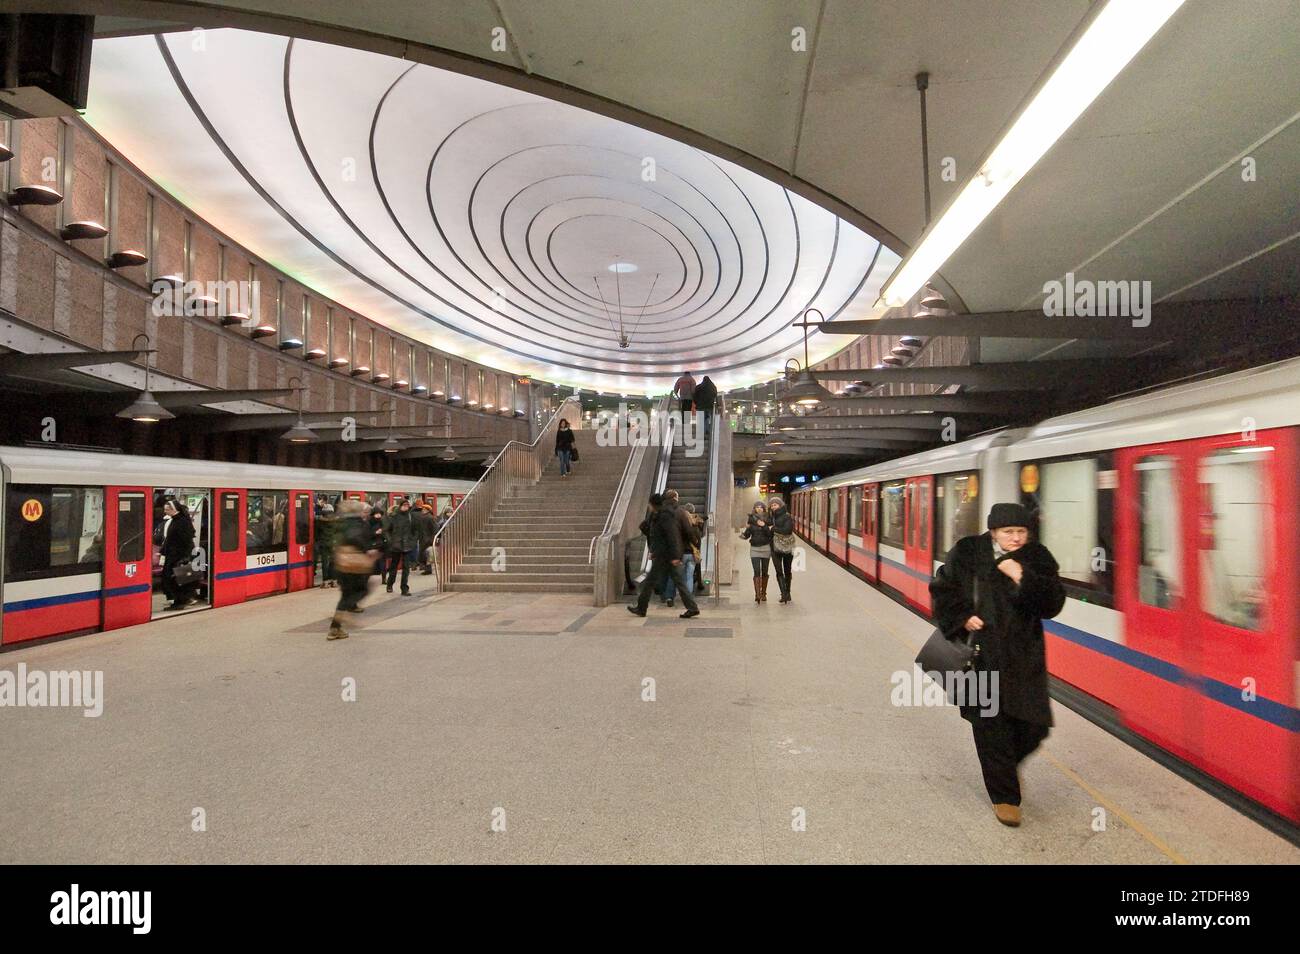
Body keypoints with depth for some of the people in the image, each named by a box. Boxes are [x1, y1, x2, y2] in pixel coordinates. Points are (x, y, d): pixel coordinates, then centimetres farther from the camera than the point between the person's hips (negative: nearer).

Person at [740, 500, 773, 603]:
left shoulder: (768, 520, 0)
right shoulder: (751, 519, 4)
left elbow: (770, 534, -7)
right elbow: (747, 535, 5)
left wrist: (764, 526, -19)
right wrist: (747, 529, -14)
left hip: (765, 548, 0)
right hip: (754, 548, 0)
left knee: (764, 572, 8)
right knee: (756, 571, -11)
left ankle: (763, 594, 22)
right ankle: (757, 594, -15)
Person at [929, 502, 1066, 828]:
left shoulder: (1037, 558, 0)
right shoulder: (968, 553, -5)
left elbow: (1053, 604, -9)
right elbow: (942, 588, 4)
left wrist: (1022, 578, -21)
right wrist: (962, 617, -9)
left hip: (1024, 656, 2)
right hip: (982, 654, -2)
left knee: (1034, 726, 5)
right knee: (992, 727, 1)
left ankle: (1003, 766, 38)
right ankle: (1004, 796, 19)